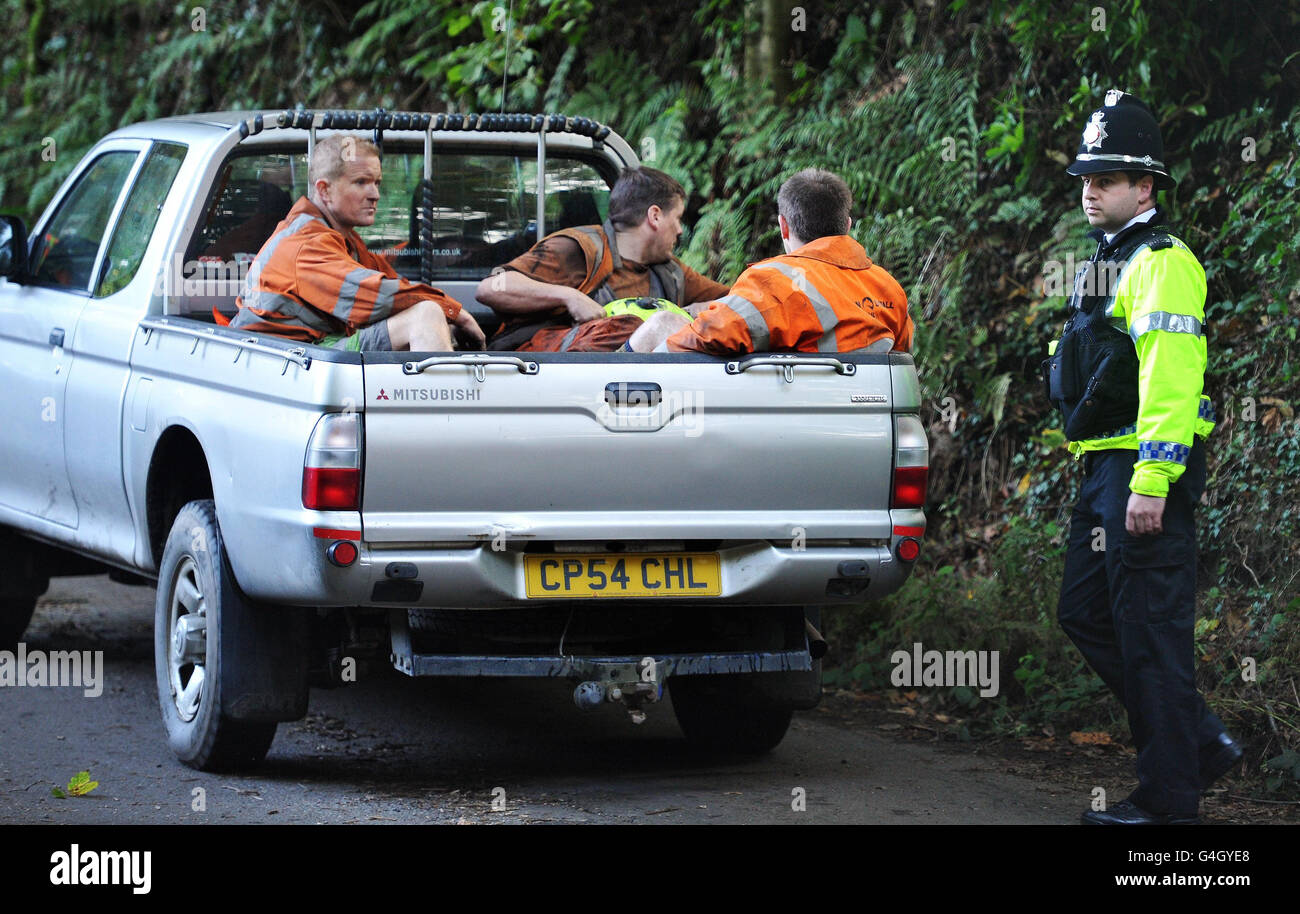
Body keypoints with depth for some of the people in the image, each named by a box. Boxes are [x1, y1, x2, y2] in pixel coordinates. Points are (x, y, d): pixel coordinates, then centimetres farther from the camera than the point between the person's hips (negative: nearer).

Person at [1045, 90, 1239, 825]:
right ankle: (1203, 743, 19)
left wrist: (1152, 483, -27)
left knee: (1151, 629, -6)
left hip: (1148, 472, -11)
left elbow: (1171, 380, -22)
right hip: (1105, 466, 11)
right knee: (1086, 614, 13)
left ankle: (1169, 797, 0)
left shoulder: (1162, 263, -14)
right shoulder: (1111, 262, 19)